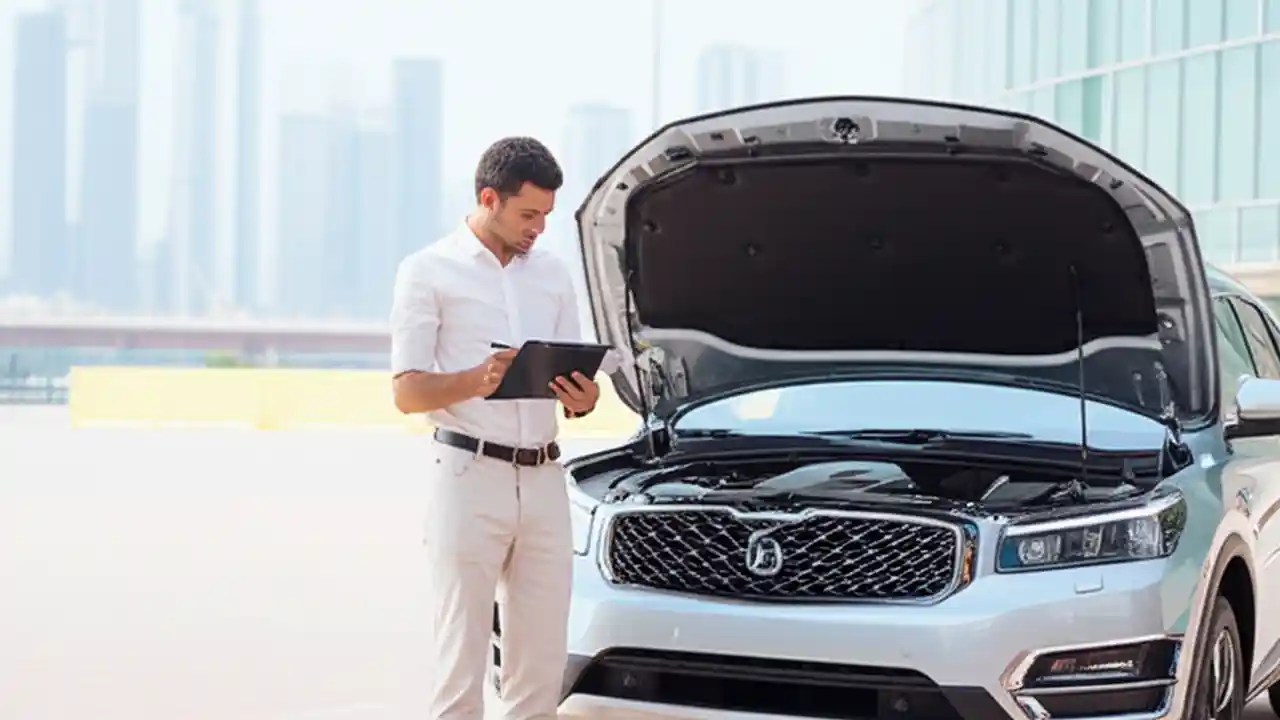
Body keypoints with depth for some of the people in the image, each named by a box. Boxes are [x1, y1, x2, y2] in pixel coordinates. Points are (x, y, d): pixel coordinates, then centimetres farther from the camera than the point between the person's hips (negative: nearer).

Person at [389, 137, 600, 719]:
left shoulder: (553, 275, 17)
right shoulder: (430, 272, 0)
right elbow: (406, 392, -4)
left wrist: (582, 400, -7)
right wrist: (477, 382, -23)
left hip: (544, 481, 5)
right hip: (469, 475, -5)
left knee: (541, 666, 4)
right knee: (460, 659, -6)